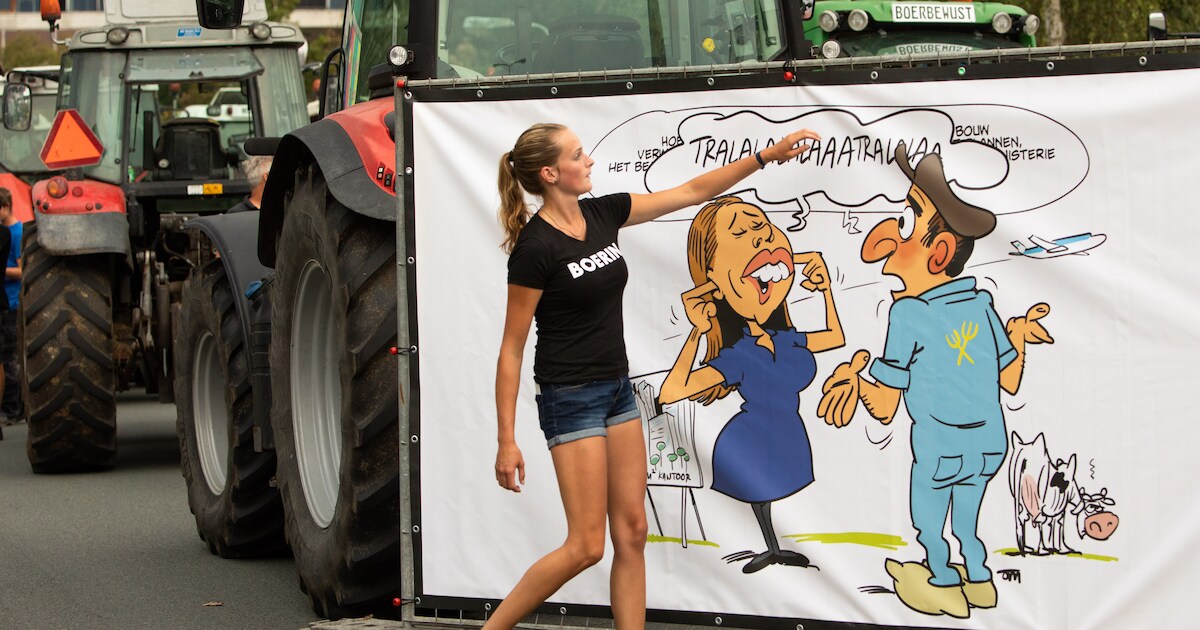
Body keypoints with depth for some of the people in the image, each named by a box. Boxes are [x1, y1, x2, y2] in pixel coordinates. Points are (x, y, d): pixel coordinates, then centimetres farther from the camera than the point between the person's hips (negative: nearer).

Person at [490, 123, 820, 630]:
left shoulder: (601, 213, 3)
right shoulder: (534, 248, -18)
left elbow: (691, 192, 11)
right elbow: (511, 349, -15)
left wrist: (767, 155, 9)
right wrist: (506, 441, -16)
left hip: (617, 391, 8)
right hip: (570, 398, -8)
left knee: (632, 533, 6)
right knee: (586, 545, -7)